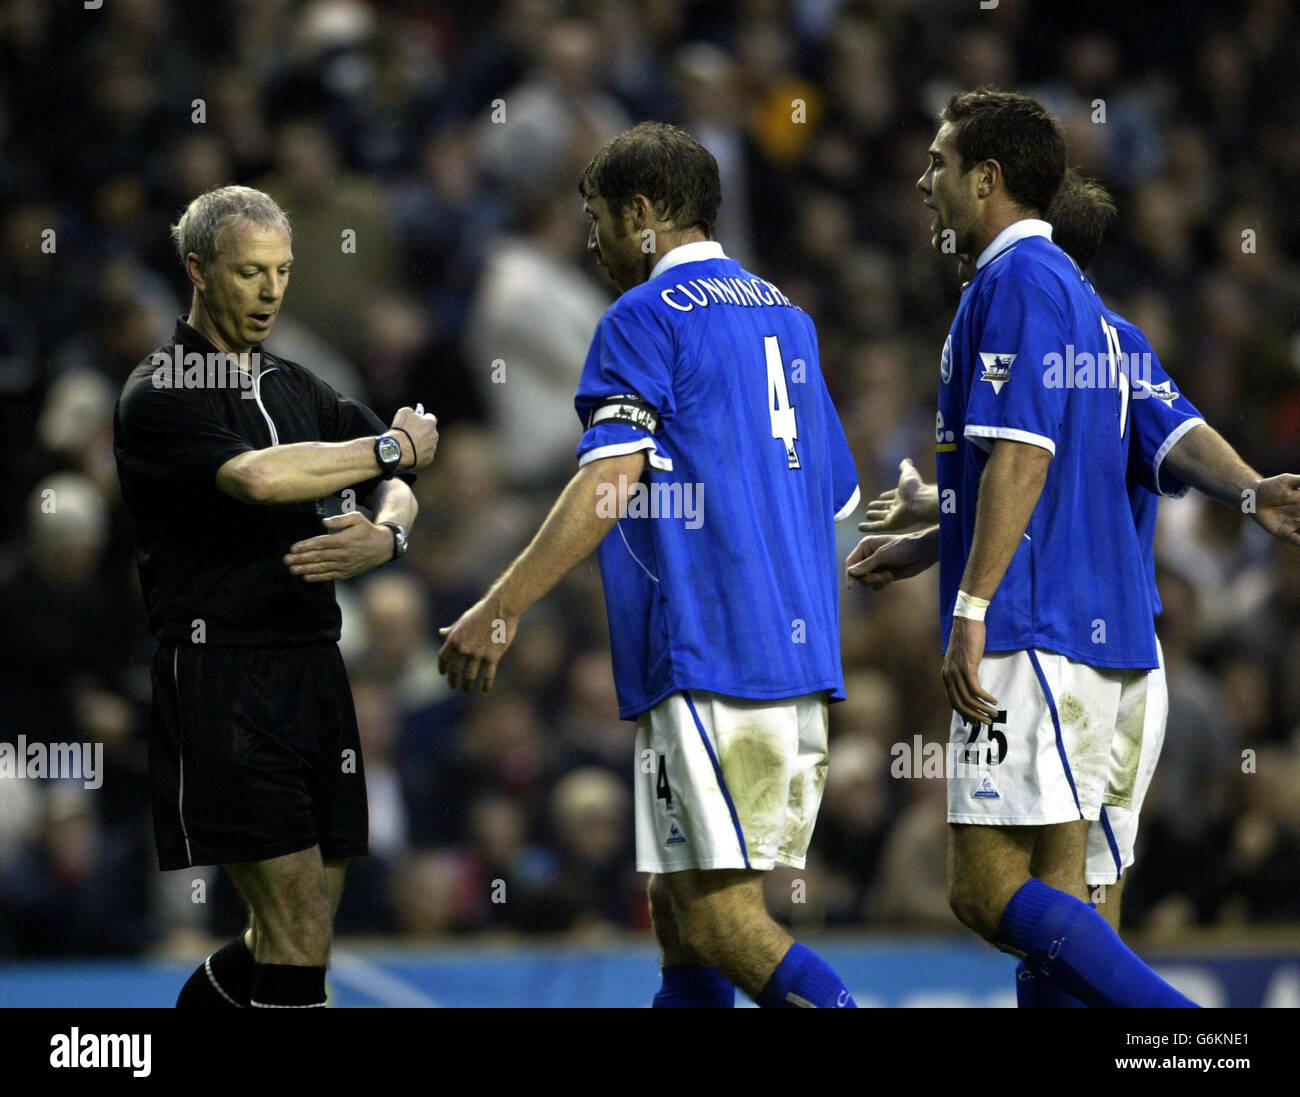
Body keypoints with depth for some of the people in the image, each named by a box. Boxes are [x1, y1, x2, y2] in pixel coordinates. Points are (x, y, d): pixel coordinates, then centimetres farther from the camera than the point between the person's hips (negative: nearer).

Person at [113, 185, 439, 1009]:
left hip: (315, 665, 7)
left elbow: (396, 489, 13)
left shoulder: (297, 388, 18)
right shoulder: (159, 395, -6)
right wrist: (392, 446, -16)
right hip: (219, 674, -7)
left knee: (299, 931, 9)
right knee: (299, 928, -12)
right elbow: (255, 477, -24)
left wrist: (385, 535, -11)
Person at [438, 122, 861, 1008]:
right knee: (682, 913, 11)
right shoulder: (783, 315, 20)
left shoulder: (646, 318, -5)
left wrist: (501, 611, -18)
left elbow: (611, 480, -17)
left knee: (714, 915, -11)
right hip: (801, 659, 9)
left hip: (705, 658, -8)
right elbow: (837, 496, 25)